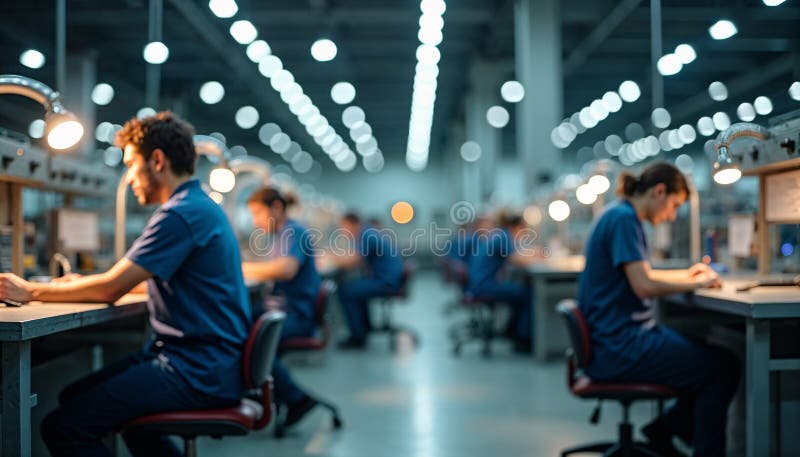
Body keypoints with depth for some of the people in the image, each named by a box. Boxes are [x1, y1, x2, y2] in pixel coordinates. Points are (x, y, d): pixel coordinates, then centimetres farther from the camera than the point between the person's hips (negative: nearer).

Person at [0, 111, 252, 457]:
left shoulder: (181, 214, -16)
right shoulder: (200, 207, 17)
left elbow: (112, 288, -16)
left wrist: (31, 292, -5)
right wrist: (83, 284, 18)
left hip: (199, 373, -11)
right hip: (210, 362, 11)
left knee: (62, 427, -17)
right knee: (76, 397, 21)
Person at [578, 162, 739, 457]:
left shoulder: (622, 217, 15)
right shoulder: (623, 218, -15)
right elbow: (644, 286, -22)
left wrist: (685, 275, 20)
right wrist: (695, 284, -10)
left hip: (620, 337, 11)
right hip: (620, 348, -11)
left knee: (711, 357, 11)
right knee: (722, 368, -10)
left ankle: (664, 429, 13)